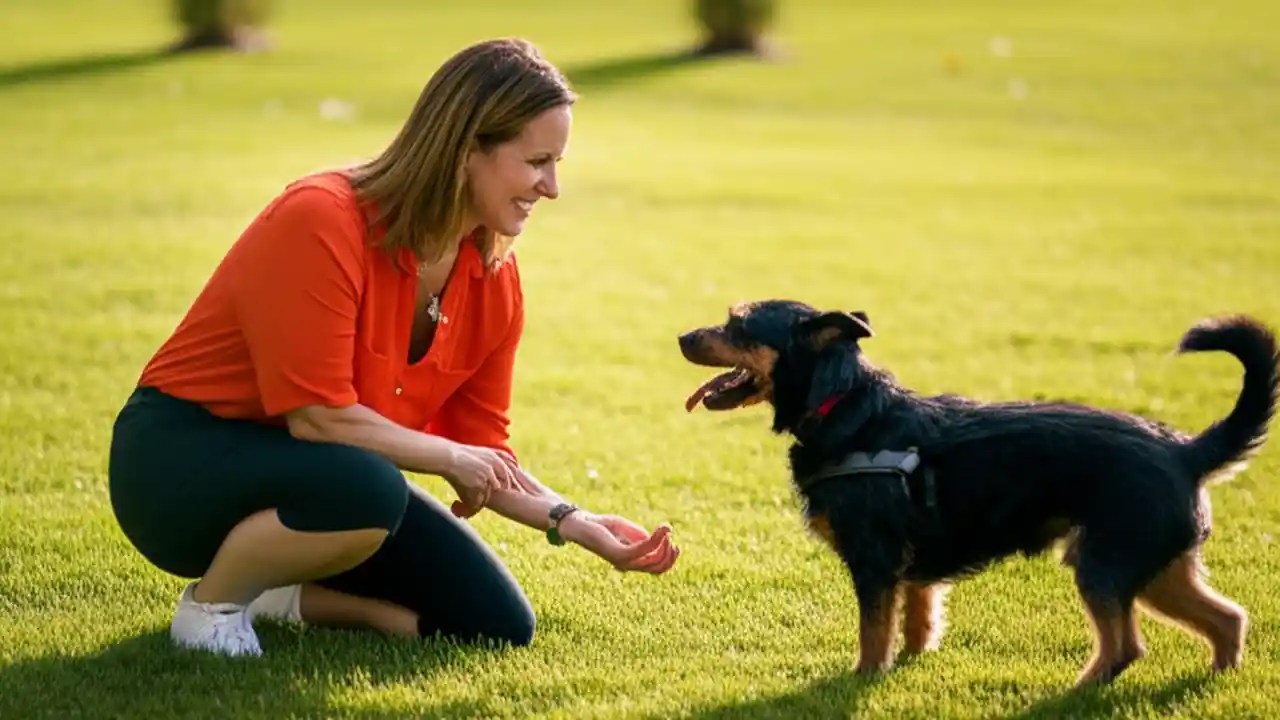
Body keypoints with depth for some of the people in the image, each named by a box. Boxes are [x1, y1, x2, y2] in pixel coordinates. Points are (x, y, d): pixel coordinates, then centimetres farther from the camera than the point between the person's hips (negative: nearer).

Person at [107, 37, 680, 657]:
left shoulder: (494, 280, -4)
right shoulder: (321, 221, -26)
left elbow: (481, 454, 4)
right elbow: (317, 417, -27)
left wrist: (575, 524, -9)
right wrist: (448, 456, -16)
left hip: (317, 475, 7)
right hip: (181, 459, -7)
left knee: (497, 624, -4)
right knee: (368, 489, -38)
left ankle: (282, 597, 9)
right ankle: (212, 603, -11)